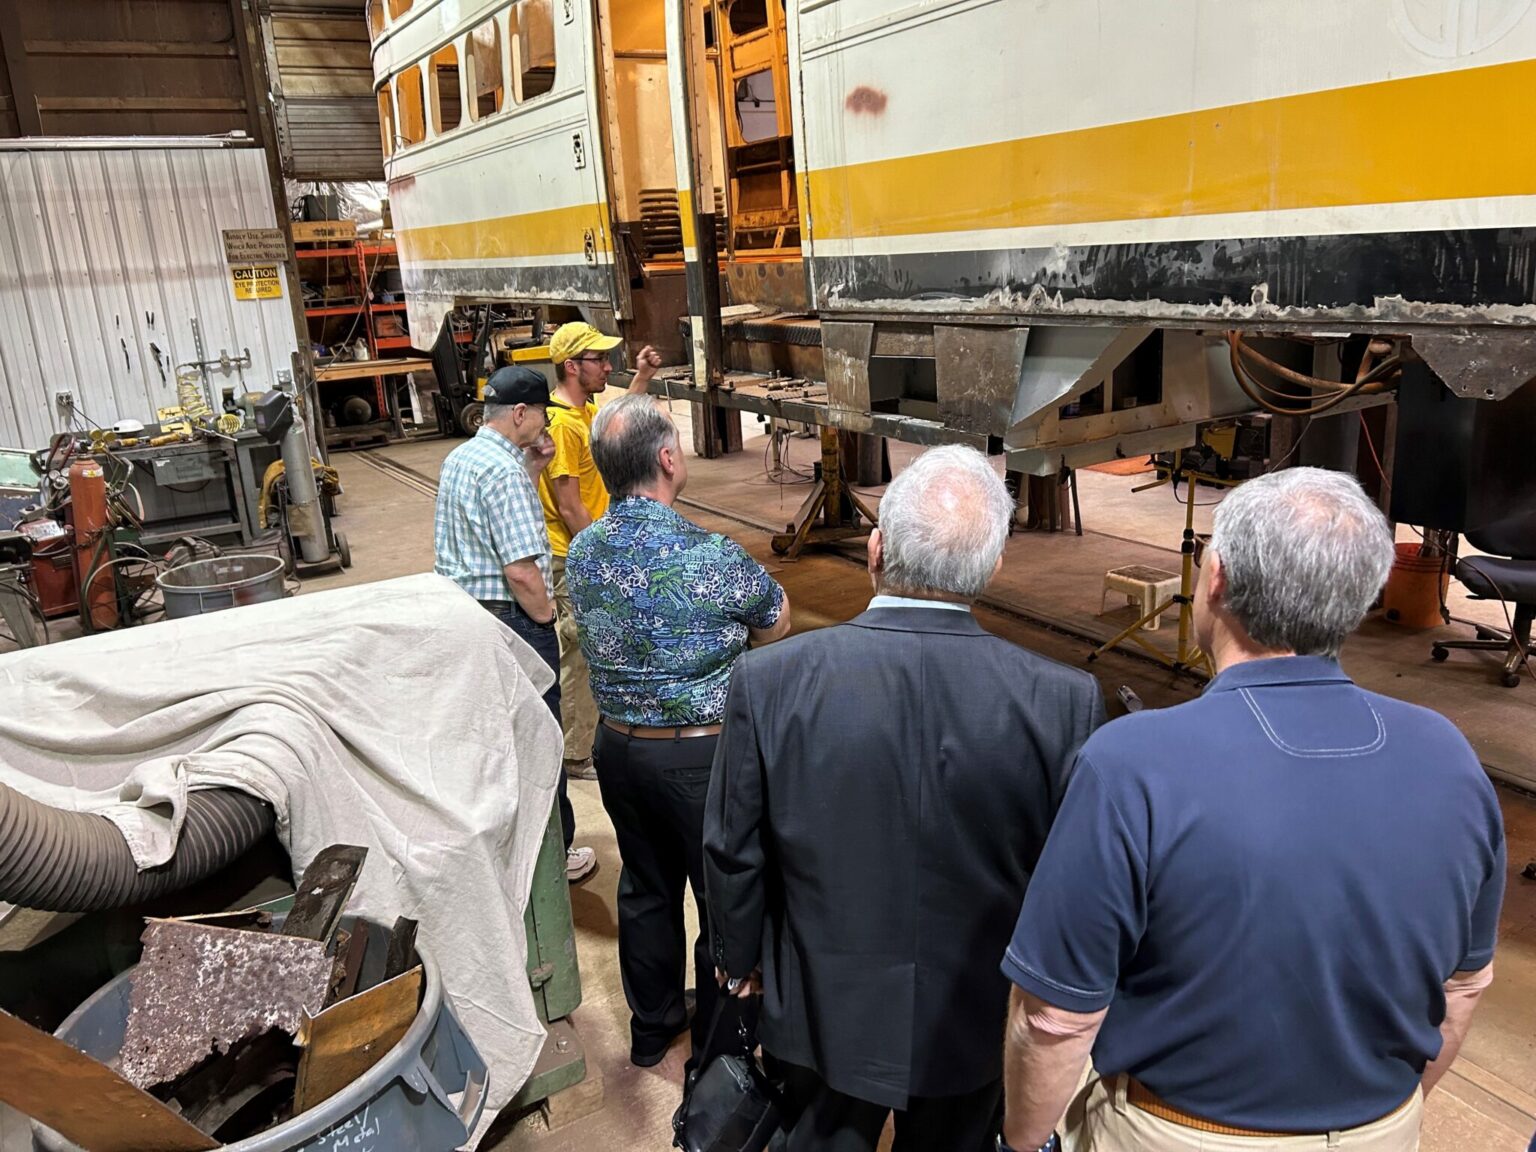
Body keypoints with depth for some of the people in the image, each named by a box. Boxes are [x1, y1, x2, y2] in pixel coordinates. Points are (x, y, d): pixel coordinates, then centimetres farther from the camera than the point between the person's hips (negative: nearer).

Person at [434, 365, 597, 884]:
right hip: (510, 617, -10)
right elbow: (521, 570, -26)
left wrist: (532, 468, 10)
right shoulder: (504, 470, -21)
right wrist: (547, 619, -11)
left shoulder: (458, 459, 9)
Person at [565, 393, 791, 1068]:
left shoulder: (582, 552, -5)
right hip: (702, 754, -6)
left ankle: (650, 1029, 41)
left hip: (618, 747, 6)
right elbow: (776, 623, -5)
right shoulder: (713, 558, -23)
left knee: (645, 887, 22)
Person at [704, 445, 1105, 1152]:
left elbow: (733, 852, -11)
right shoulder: (1066, 701, -23)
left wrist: (741, 955, 8)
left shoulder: (769, 681, -24)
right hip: (980, 1017, 1)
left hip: (827, 1012, 0)